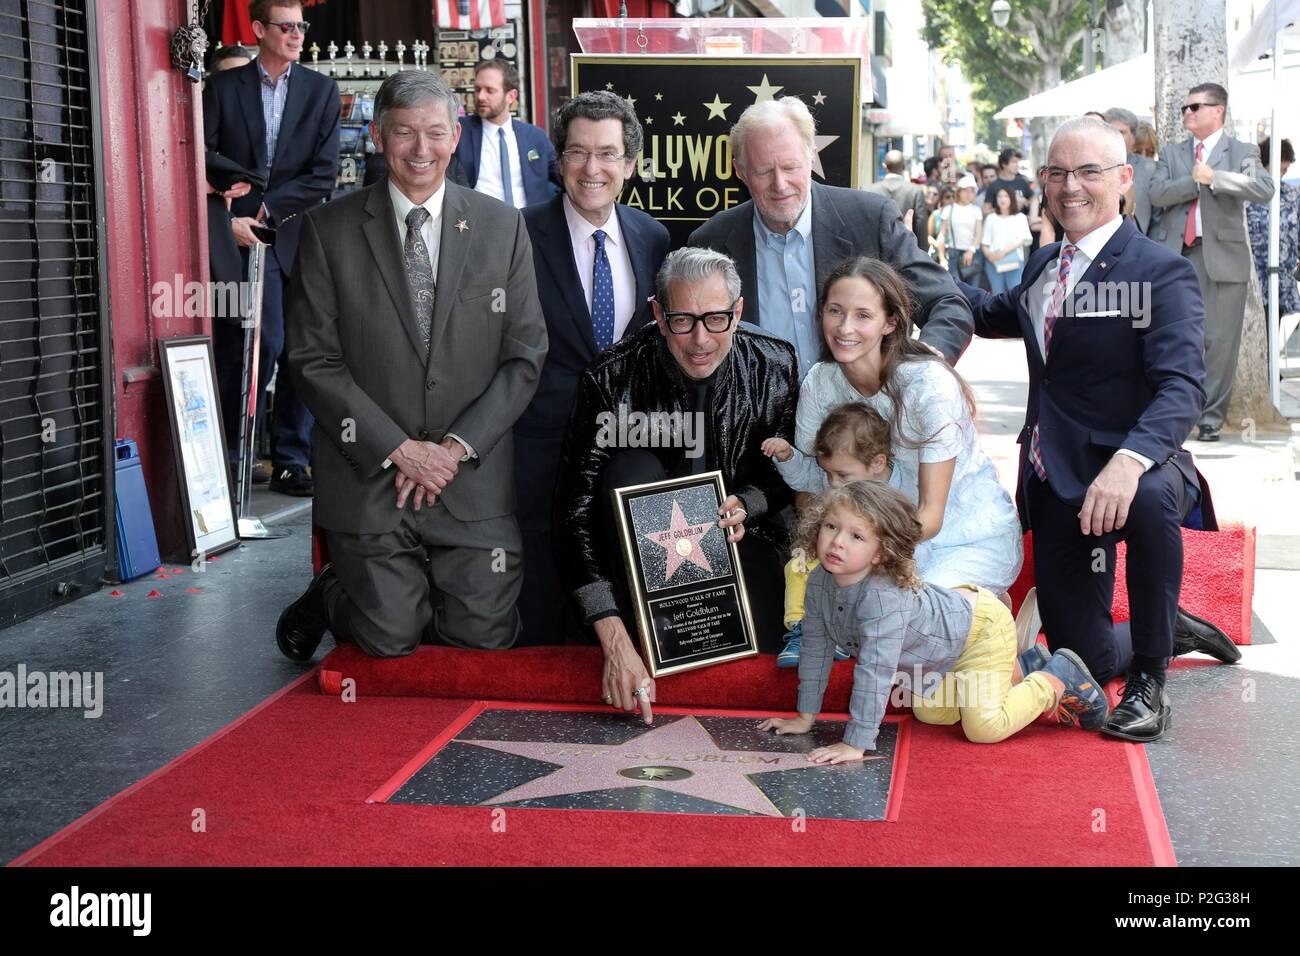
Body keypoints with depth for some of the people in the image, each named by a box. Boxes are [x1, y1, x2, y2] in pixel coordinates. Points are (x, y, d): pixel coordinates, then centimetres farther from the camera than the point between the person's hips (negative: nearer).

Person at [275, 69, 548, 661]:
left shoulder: (502, 227, 2)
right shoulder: (329, 230, -2)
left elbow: (525, 356, 1)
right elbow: (314, 361, -4)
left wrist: (457, 447, -9)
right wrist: (399, 448, -12)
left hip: (474, 475, 2)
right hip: (369, 473, -1)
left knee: (486, 637, -1)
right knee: (389, 642, -5)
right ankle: (335, 595, 29)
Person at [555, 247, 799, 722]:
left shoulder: (775, 366, -15)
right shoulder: (613, 379, -23)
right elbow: (575, 511, -26)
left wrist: (746, 504, -21)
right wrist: (615, 643, -35)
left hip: (734, 527, 1)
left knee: (764, 645, -23)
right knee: (630, 468, -32)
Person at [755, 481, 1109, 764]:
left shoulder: (884, 596, -42)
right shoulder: (820, 582, -18)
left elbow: (875, 671, -43)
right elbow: (816, 649, -6)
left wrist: (855, 744, -41)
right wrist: (805, 717, -2)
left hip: (980, 627, -9)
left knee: (983, 727, -18)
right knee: (928, 713, 23)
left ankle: (1058, 679, 8)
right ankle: (1021, 668, 35)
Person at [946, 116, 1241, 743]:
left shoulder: (1161, 272, -10)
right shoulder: (1044, 265, 11)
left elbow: (1182, 385, -24)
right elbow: (1000, 315, 34)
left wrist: (1130, 461, -43)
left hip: (1126, 468, -6)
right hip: (1056, 482, 6)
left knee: (1150, 500, -42)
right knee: (1086, 661, 3)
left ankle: (1149, 680, -20)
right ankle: (1173, 630, 38)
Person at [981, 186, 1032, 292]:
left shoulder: (1020, 217, 10)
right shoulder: (990, 218, 15)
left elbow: (1023, 239, -3)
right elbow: (984, 242, 10)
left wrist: (1005, 251, -17)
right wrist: (988, 254, -12)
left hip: (1015, 263, -2)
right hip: (994, 263, 2)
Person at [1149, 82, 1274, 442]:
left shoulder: (1242, 152, 7)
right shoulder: (1171, 153, 16)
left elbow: (1264, 189, -11)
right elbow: (1157, 193, -1)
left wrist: (1213, 177, -14)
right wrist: (1195, 180, -10)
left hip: (1222, 256, -2)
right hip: (1173, 255, 2)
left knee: (1220, 341, -1)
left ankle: (1211, 418, 7)